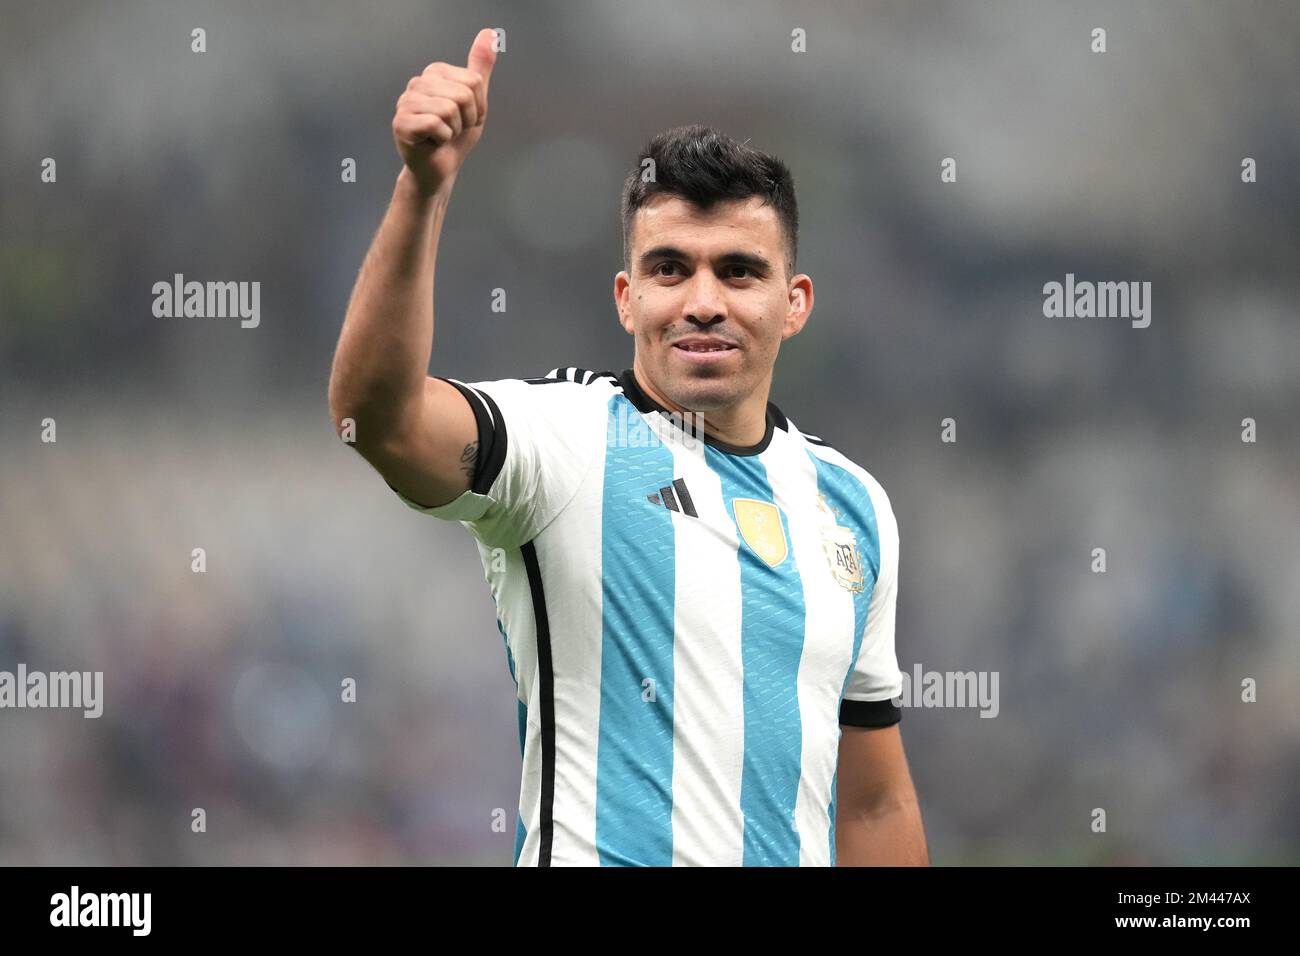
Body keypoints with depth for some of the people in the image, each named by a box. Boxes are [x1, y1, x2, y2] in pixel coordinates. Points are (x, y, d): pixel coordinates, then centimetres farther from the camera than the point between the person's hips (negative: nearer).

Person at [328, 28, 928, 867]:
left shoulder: (854, 504, 8)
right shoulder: (569, 441, -8)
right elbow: (376, 414, -28)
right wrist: (424, 189, -39)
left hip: (801, 852, 5)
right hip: (594, 854, -5)